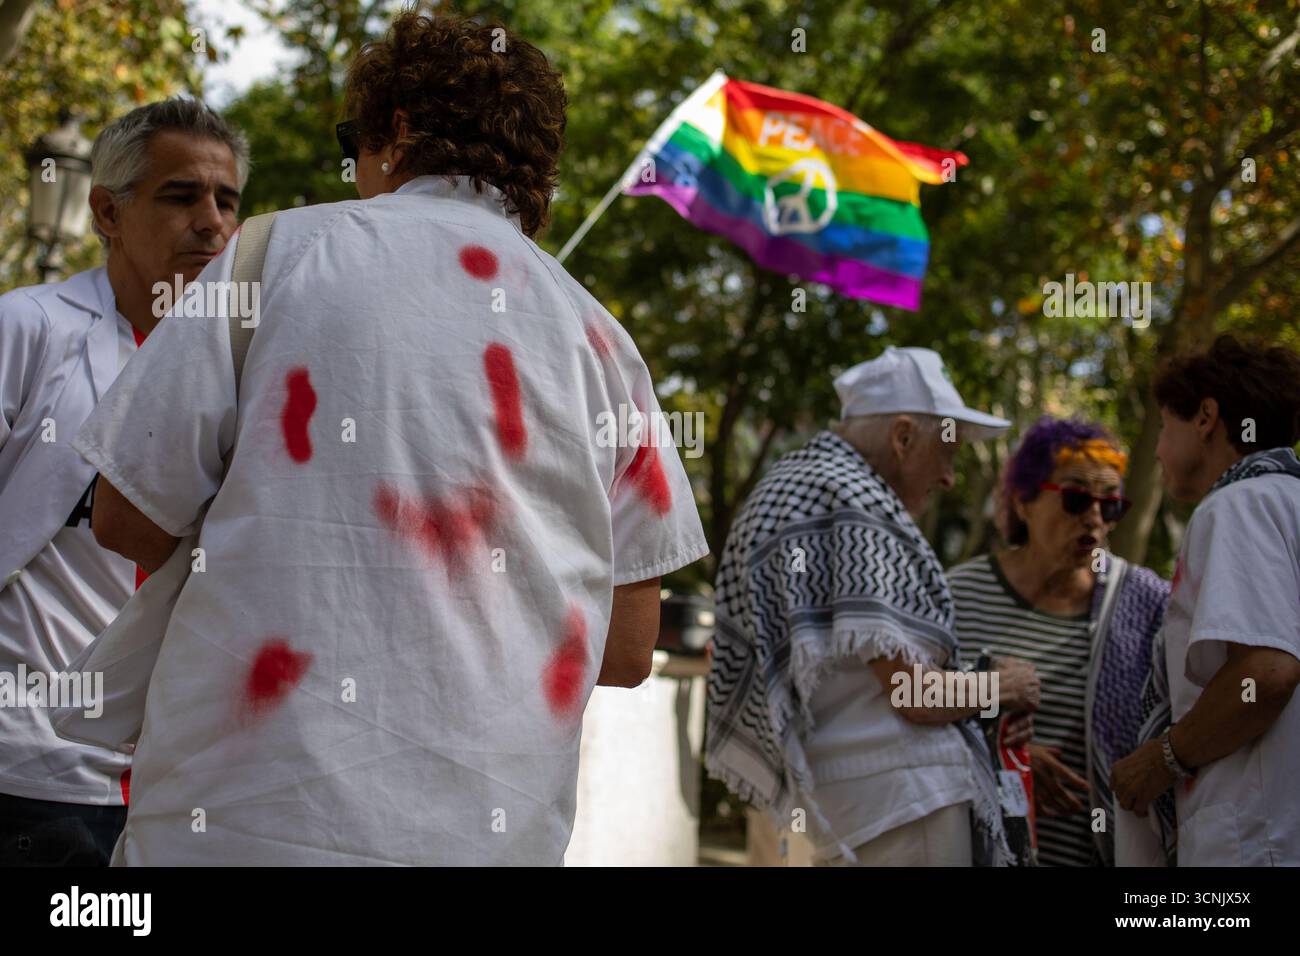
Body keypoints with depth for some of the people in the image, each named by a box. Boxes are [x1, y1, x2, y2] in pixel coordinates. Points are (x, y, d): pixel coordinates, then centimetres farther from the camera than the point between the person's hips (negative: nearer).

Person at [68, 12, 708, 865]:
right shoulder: (600, 342, 9)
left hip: (246, 817, -3)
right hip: (491, 830, 3)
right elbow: (629, 650, 10)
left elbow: (128, 520, 2)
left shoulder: (280, 252, 2)